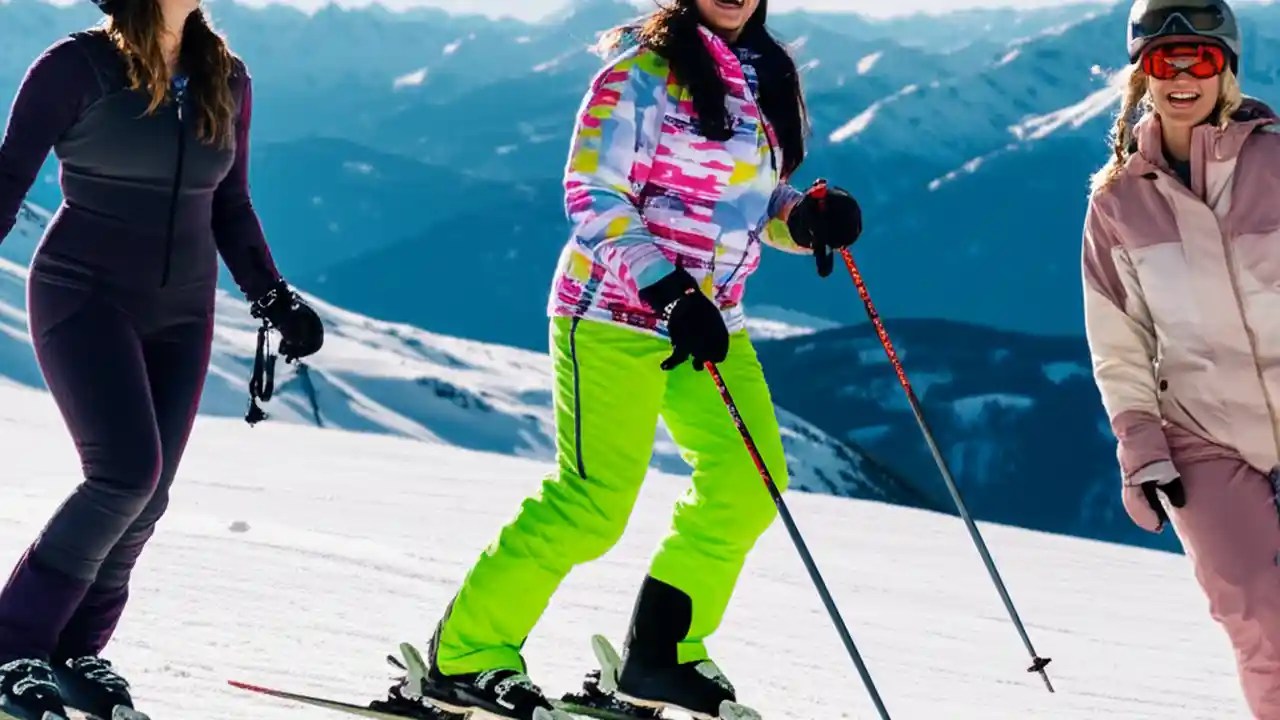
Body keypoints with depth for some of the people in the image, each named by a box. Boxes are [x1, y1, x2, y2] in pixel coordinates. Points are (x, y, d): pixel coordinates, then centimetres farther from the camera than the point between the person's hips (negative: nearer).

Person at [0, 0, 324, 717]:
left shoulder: (226, 80, 8)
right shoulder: (78, 66, -7)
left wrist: (274, 298, 8)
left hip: (181, 315, 5)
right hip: (84, 296, -5)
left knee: (146, 498, 0)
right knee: (126, 473, -20)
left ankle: (76, 651, 15)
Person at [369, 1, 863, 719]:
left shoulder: (766, 78, 12)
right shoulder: (644, 72, -10)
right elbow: (593, 195, -15)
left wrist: (806, 217, -3)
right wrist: (667, 291, -25)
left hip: (713, 320, 8)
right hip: (617, 311, -8)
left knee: (747, 485, -1)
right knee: (592, 503, -13)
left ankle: (662, 654, 13)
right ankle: (463, 659, -4)